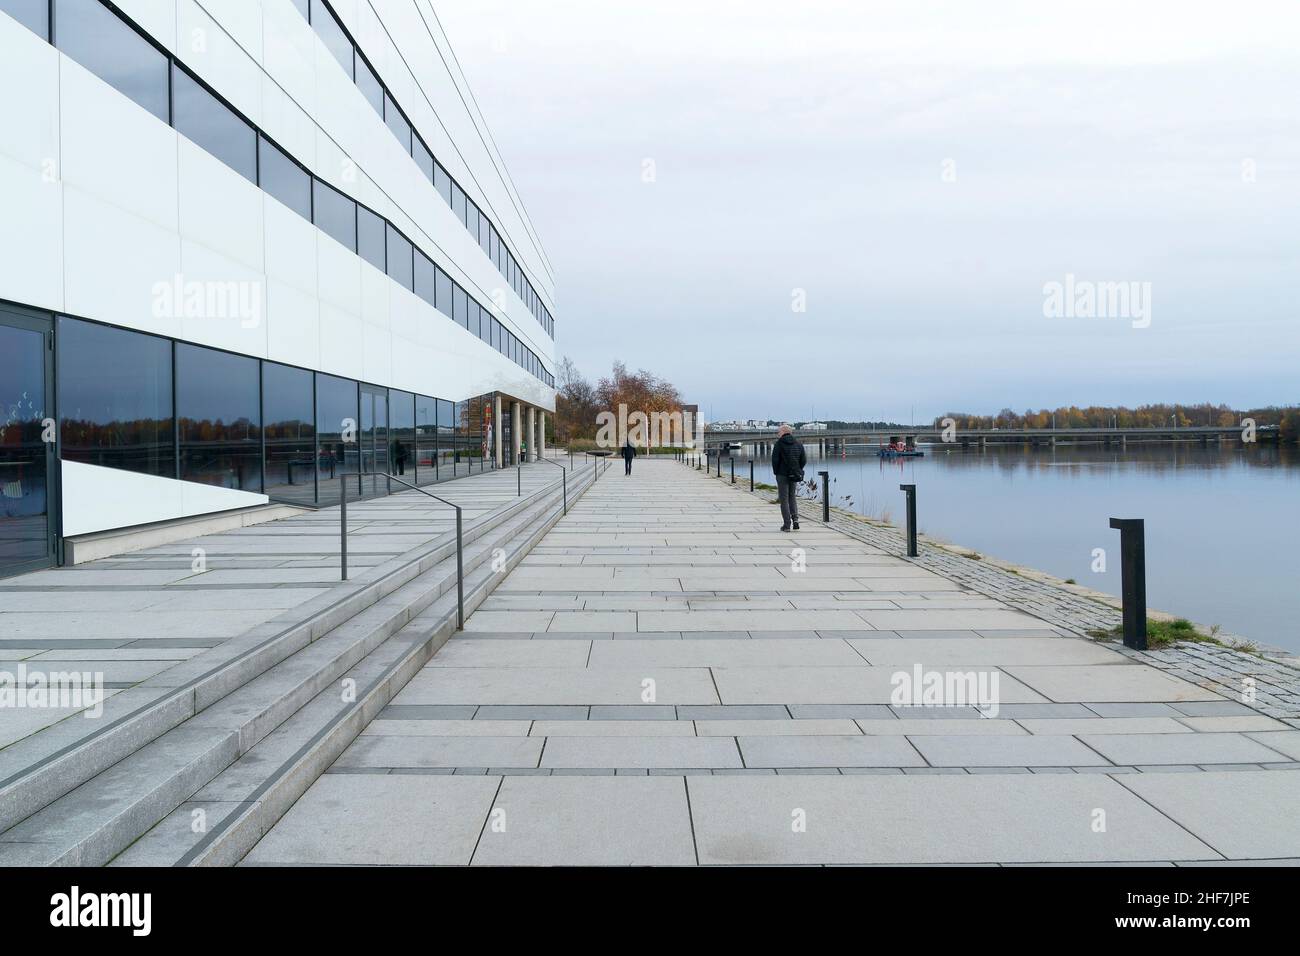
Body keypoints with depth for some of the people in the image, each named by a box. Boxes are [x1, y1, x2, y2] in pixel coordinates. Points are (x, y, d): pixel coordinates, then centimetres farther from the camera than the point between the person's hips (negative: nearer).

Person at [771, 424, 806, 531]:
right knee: (793, 497, 18)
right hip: (795, 476, 4)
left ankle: (787, 524, 0)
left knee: (784, 499, 2)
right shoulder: (798, 444, 6)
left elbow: (775, 459, -14)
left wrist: (776, 472, -1)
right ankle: (795, 519, 2)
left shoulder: (779, 444, -9)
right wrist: (798, 470, 12)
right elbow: (804, 460, 4)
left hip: (782, 474, -4)